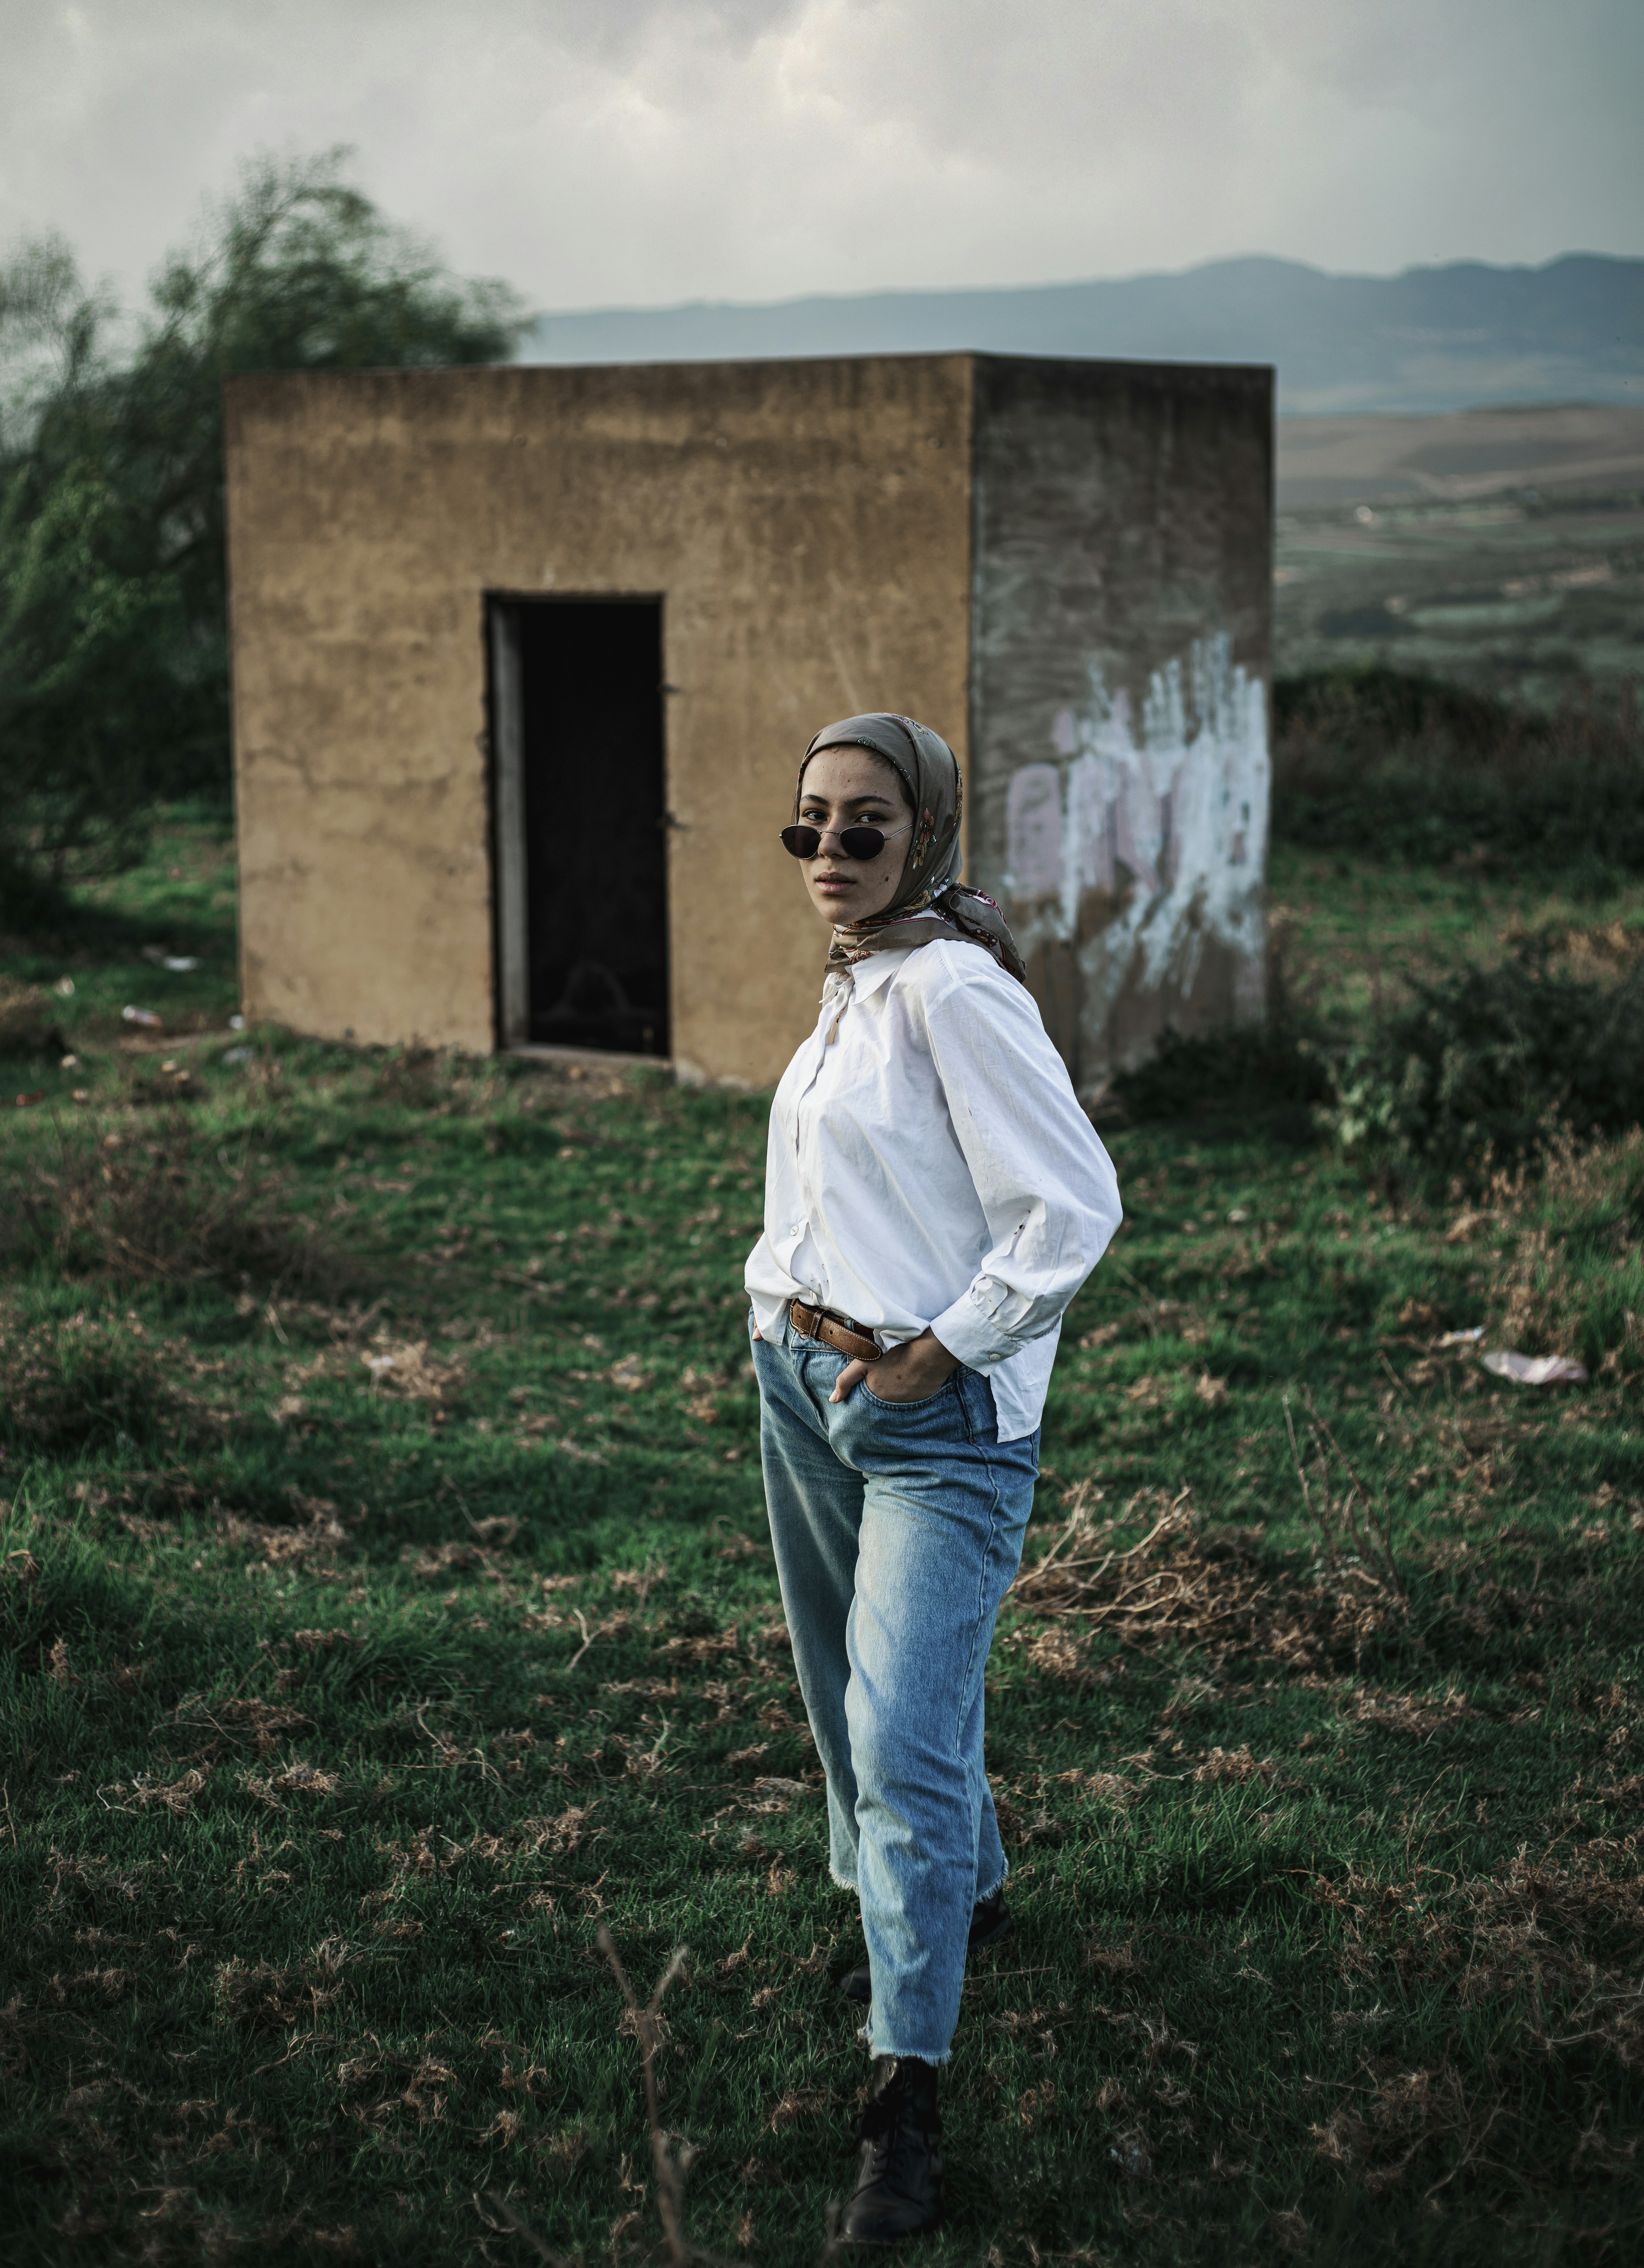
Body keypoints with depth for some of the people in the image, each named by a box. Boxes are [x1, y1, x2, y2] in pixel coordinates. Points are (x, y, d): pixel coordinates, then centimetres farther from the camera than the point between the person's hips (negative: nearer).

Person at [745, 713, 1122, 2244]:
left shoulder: (957, 994, -17)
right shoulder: (853, 989, 10)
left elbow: (1073, 1207, -20)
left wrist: (938, 1354, -16)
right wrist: (788, 1314, 13)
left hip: (938, 1420, -9)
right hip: (802, 1384, 9)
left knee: (905, 1736, -13)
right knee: (853, 1692, 22)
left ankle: (906, 2092, -8)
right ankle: (956, 1901, 47)